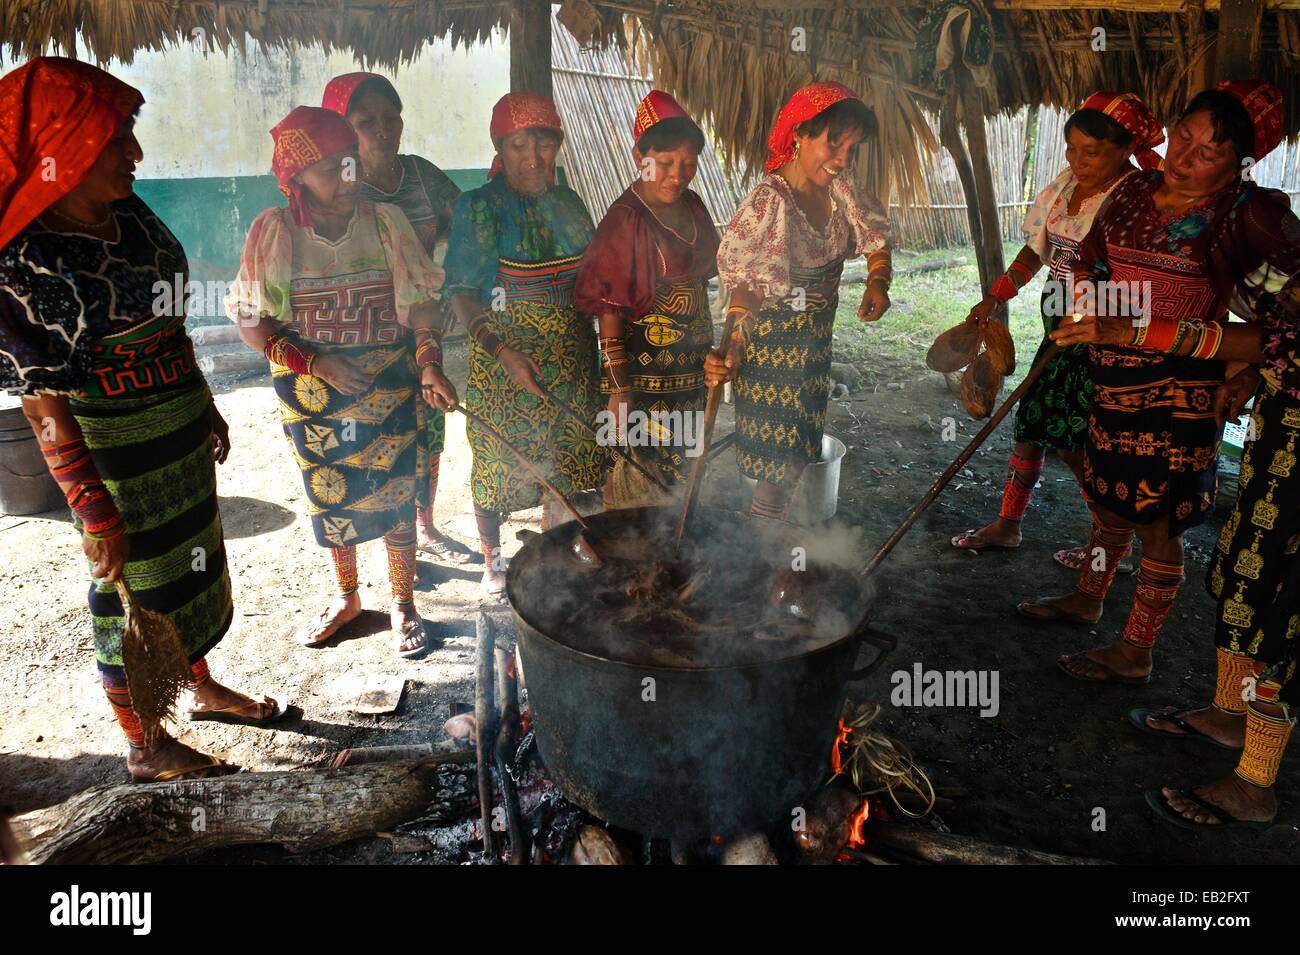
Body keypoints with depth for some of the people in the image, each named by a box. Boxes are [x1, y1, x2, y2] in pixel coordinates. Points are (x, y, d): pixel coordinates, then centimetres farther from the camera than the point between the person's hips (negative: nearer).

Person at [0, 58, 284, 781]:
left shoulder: (131, 215, 0)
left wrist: (207, 409, 19)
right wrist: (93, 514, -18)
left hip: (182, 435, 8)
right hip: (116, 457, -7)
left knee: (194, 562, 22)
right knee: (135, 591, 9)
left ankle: (205, 687, 47)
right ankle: (146, 747, 31)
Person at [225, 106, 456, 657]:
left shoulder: (385, 222, -6)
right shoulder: (275, 230, -8)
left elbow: (419, 302, -7)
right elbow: (251, 323, -6)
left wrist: (430, 363, -23)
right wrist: (317, 362, -16)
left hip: (387, 386, 0)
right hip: (311, 394, 1)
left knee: (395, 492, 5)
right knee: (331, 497, 14)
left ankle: (402, 604, 25)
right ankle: (346, 598, 37)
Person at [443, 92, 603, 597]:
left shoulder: (568, 202, 7)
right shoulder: (478, 208, -8)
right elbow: (462, 293, -11)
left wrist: (592, 356, 9)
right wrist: (503, 352, -23)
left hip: (569, 360, 5)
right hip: (503, 359, -4)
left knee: (565, 460, 12)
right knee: (498, 461, 4)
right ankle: (492, 562, 24)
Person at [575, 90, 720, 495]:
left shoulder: (691, 205, 6)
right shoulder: (626, 220, -17)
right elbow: (609, 310, -18)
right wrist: (619, 391, -19)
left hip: (691, 366, 7)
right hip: (645, 370, -7)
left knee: (681, 473, 17)